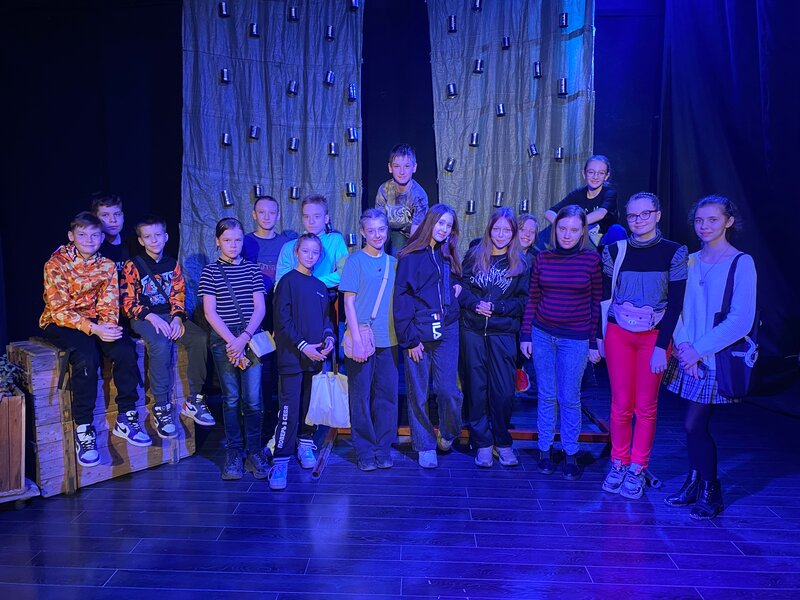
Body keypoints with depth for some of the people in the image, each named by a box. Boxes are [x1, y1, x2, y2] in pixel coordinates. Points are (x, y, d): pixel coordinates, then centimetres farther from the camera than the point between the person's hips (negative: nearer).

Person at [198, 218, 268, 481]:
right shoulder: (210, 271, 5)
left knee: (253, 399, -2)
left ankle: (255, 453, 10)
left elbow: (259, 308, 4)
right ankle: (234, 454, 14)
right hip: (223, 339, -1)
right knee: (231, 398, 3)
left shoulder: (252, 269, 9)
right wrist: (232, 341, -10)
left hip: (251, 339, 1)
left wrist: (244, 338, -10)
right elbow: (210, 312, -1)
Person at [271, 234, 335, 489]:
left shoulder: (320, 286, 15)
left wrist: (329, 337, 1)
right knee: (289, 408, -8)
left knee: (309, 405, 10)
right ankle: (280, 461, -4)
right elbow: (282, 320, -9)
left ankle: (305, 444, 28)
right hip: (292, 355, -5)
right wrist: (303, 346, -15)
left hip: (314, 355, 6)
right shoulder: (288, 281, -3)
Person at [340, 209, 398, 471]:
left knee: (387, 395, 6)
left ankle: (383, 449, 18)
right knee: (361, 396, 3)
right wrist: (357, 339, -12)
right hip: (361, 338, -4)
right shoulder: (355, 260, -1)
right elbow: (349, 302, -5)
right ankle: (364, 451, 14)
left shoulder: (393, 262, 12)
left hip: (388, 340, 4)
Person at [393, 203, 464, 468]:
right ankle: (425, 446, 17)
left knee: (449, 390, -1)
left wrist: (459, 286, 8)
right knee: (418, 394, 3)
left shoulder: (448, 256, 14)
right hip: (419, 333, -4)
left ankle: (448, 434, 25)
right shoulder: (411, 256, -2)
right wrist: (409, 338, -11)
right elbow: (401, 299, -7)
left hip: (447, 331, 4)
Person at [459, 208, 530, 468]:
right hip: (473, 331, 1)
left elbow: (523, 301, 2)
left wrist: (495, 307, -10)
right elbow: (462, 286, 5)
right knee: (476, 387, 5)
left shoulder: (520, 263, 5)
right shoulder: (474, 255, 7)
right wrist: (474, 304, -13)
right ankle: (482, 443, 16)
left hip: (503, 332, -1)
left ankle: (502, 442, 18)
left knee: (504, 390, 0)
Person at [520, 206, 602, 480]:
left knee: (569, 398, 5)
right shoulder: (542, 258, 1)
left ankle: (571, 454, 20)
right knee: (547, 396, 11)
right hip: (542, 334, 2)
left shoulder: (592, 259, -5)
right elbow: (532, 299, 5)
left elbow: (596, 302, -1)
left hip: (575, 338, -2)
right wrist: (526, 335, 4)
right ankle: (545, 450, 24)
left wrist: (595, 342, -2)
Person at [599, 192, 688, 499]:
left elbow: (675, 303, -5)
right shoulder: (615, 251, 2)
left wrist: (661, 347, -10)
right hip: (618, 335, 1)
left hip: (654, 336, -1)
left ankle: (637, 470, 17)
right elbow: (604, 295, 6)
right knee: (620, 405, 3)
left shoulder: (674, 252, -3)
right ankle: (619, 463, 20)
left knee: (646, 406, 4)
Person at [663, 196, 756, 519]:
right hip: (690, 357, 5)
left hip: (717, 359, -5)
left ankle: (710, 493, 15)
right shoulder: (691, 261, 9)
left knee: (695, 426, -3)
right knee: (695, 425, 10)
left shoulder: (741, 262, -7)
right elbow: (680, 308, 9)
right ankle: (695, 484, 26)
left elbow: (741, 320, -13)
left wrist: (699, 349, -14)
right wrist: (683, 345, -7)